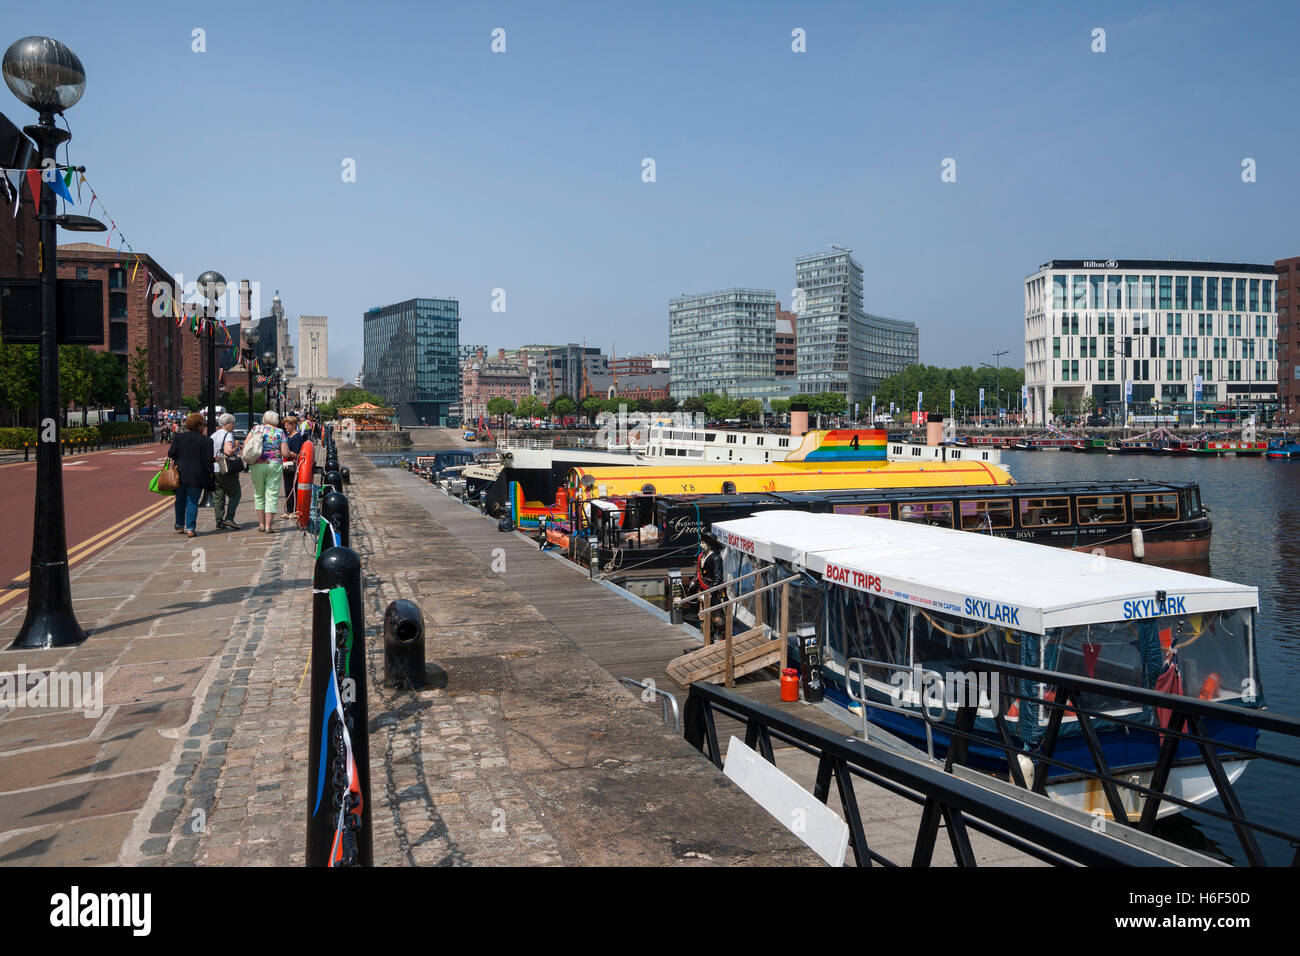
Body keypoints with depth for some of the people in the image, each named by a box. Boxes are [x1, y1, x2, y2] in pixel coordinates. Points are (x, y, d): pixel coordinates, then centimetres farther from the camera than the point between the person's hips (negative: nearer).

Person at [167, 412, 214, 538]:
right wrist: (209, 473, 2)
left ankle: (179, 526, 28)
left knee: (180, 500, 18)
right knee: (192, 502, 1)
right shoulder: (205, 440, -4)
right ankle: (190, 529, -6)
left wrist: (179, 460, 18)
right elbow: (208, 459, -7)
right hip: (197, 476, -3)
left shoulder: (179, 438, 3)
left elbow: (171, 453, -2)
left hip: (180, 474, 3)